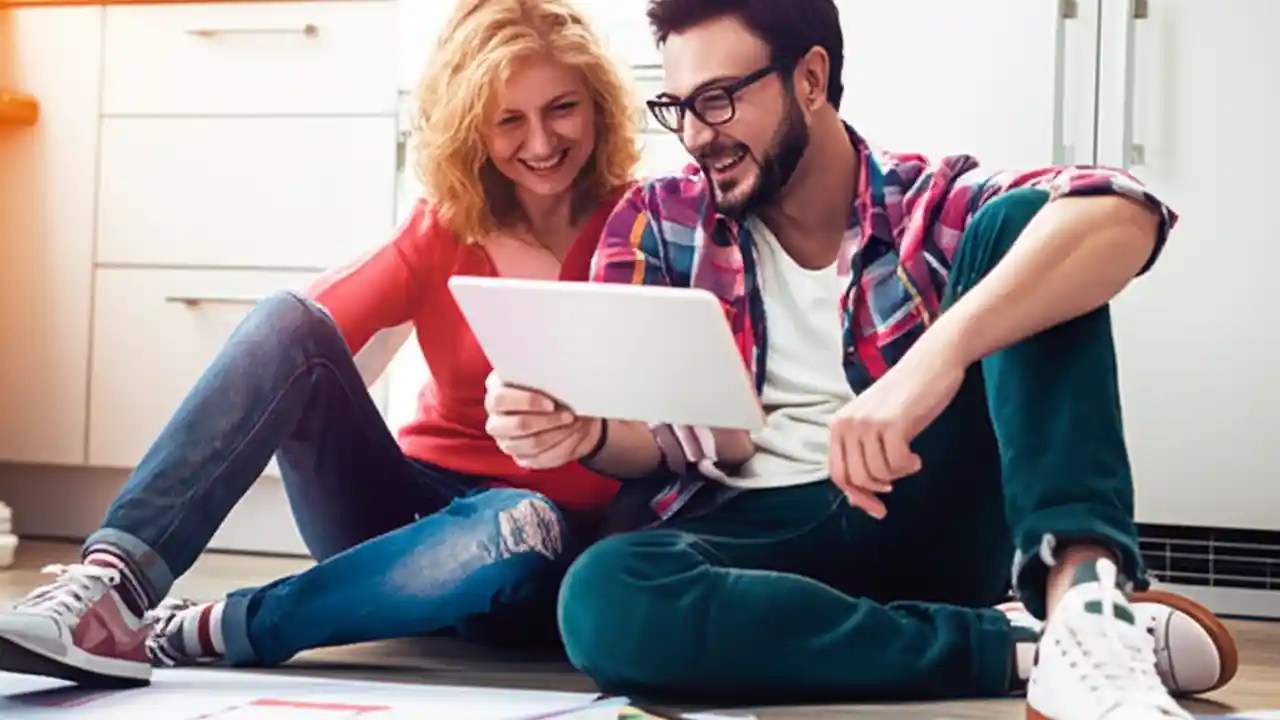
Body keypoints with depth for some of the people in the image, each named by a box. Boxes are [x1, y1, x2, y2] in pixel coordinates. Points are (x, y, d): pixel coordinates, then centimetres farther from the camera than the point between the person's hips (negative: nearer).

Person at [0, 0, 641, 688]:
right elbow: (319, 318, -13)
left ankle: (188, 633, -31)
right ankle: (111, 579, -37)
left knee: (521, 527, -41)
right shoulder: (445, 225, 3)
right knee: (290, 320, -22)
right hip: (410, 505, 2)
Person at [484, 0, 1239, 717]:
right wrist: (584, 432, -22)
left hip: (922, 517, 0)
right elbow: (650, 438, 4)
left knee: (1020, 224, -16)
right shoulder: (656, 222, 10)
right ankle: (1028, 643, -27)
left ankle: (1084, 609, -35)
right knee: (606, 597, -35)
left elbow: (1122, 214, -19)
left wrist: (942, 349, -36)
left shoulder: (931, 203, 3)